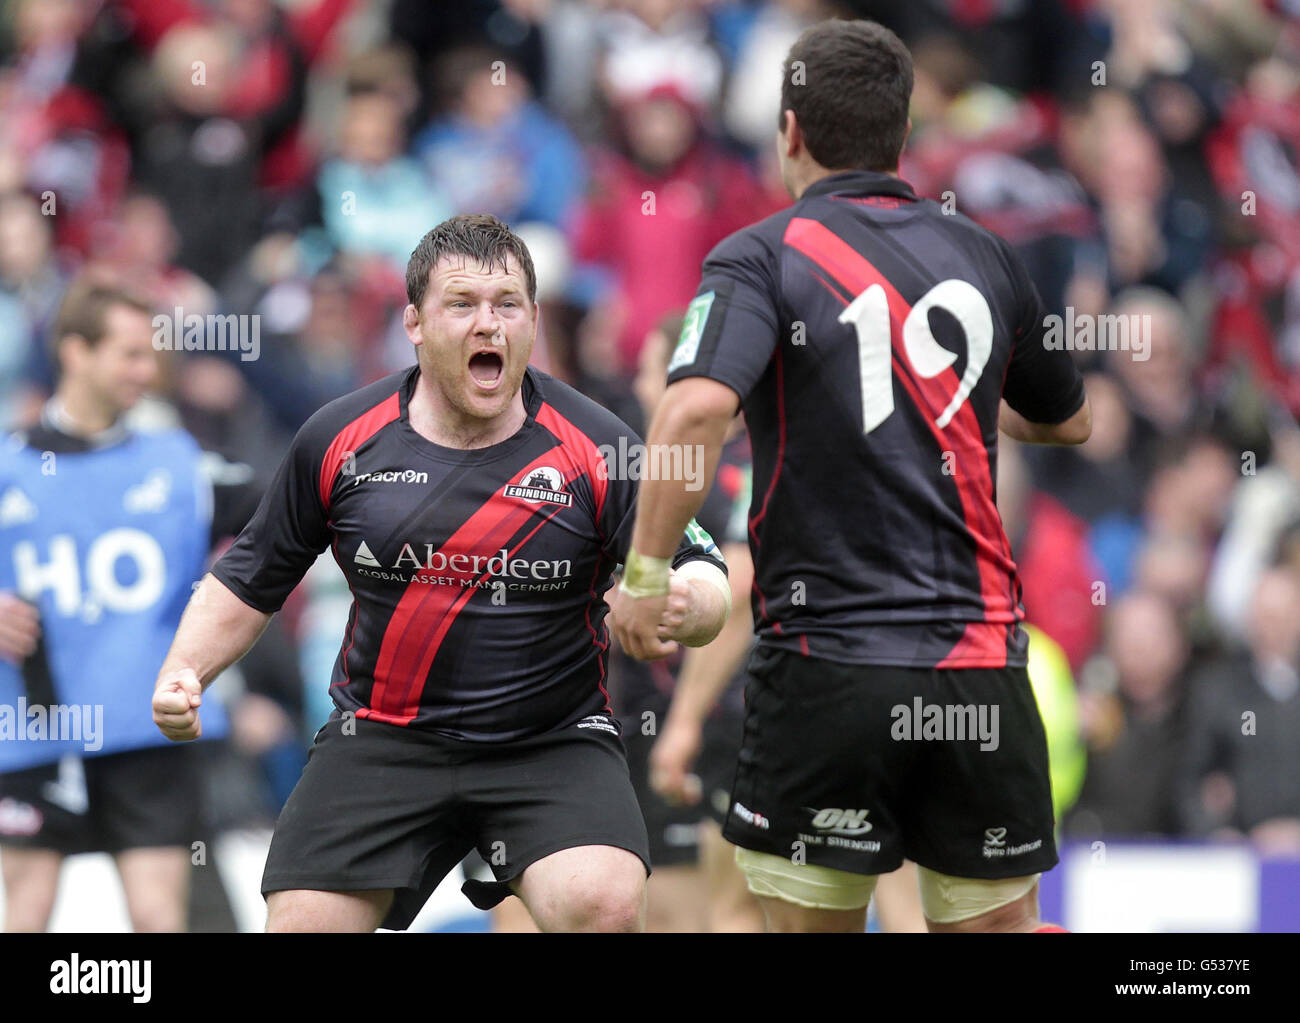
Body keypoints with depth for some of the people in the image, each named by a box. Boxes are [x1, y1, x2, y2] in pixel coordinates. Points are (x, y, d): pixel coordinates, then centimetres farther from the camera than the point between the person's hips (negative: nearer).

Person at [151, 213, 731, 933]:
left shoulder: (596, 448, -5)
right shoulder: (339, 440, 0)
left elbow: (704, 584, -5)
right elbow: (250, 580, 12)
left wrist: (688, 603, -29)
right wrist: (182, 673, -4)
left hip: (553, 744, -2)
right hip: (379, 739, 2)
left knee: (602, 905, -28)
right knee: (299, 926, -12)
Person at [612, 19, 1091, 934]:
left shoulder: (761, 258, -2)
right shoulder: (985, 259, 11)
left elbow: (697, 409, -21)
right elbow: (1069, 419, 28)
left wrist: (647, 570, -11)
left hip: (825, 668, -3)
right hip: (979, 669, 3)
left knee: (810, 920, 7)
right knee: (995, 924, 8)